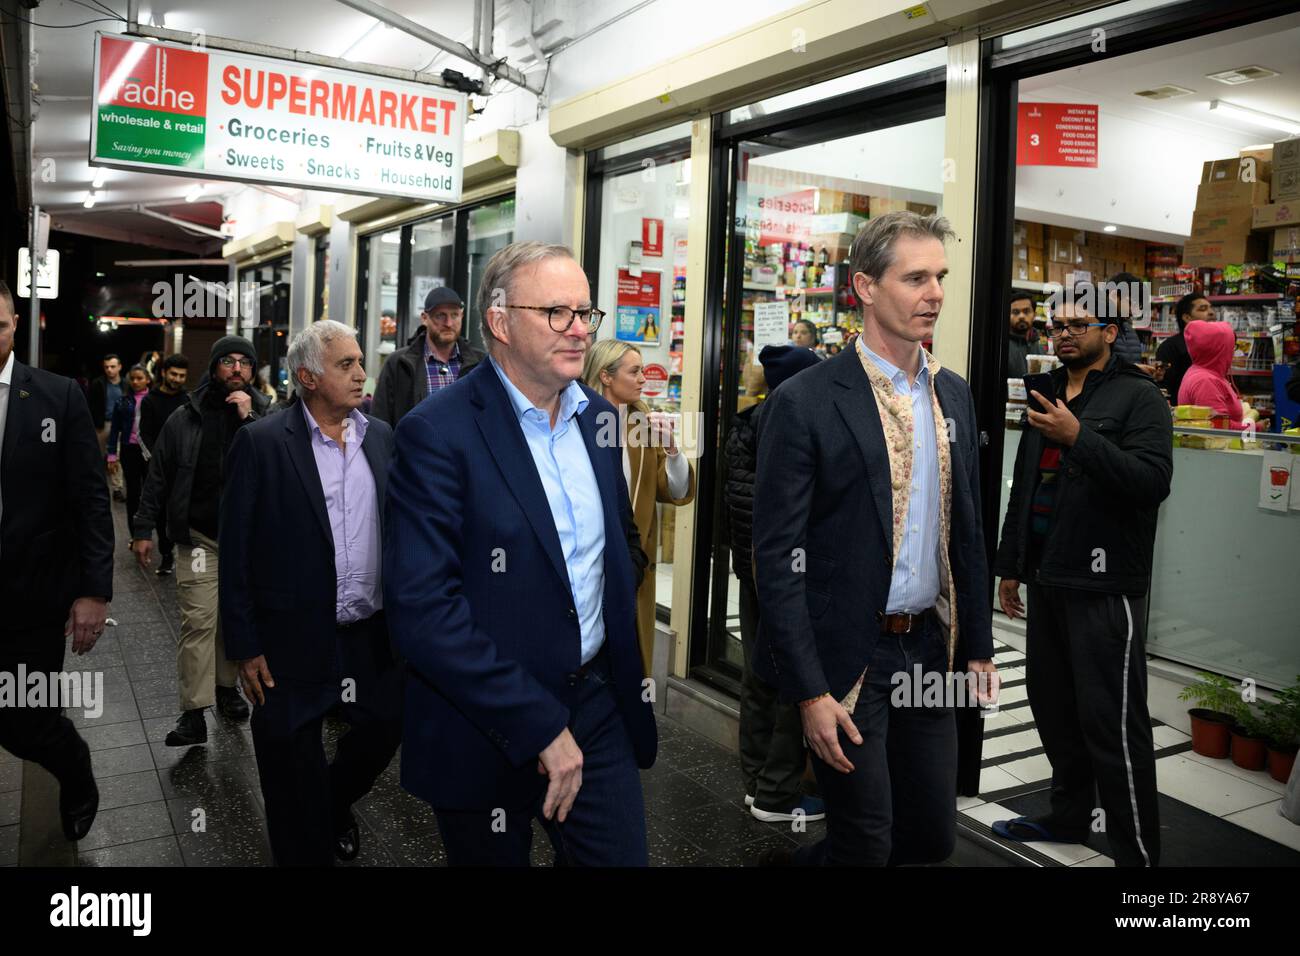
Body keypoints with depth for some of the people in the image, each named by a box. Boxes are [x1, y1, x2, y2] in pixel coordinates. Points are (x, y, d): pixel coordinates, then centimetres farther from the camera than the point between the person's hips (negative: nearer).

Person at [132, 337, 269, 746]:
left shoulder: (264, 416, 4)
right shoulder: (186, 418, 3)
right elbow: (158, 476, 6)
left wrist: (248, 419, -17)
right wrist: (144, 529, 3)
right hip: (200, 536, -1)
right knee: (198, 621, -8)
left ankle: (227, 686, 30)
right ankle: (194, 714, -7)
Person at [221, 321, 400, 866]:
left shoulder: (381, 437, 5)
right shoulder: (261, 443, -9)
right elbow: (236, 551, -8)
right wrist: (245, 646, -9)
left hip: (375, 633, 4)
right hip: (294, 639, -4)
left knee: (384, 732, 17)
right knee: (294, 768, 10)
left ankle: (335, 805, 47)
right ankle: (307, 852, 34)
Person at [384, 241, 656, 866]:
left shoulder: (596, 416, 4)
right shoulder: (437, 433, -17)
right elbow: (421, 608, -24)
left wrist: (619, 643, 10)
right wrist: (540, 725, -22)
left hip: (599, 703, 5)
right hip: (489, 727, -5)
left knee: (623, 854, 13)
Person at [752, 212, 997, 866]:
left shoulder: (954, 395, 7)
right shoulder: (805, 402, -13)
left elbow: (966, 532, 14)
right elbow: (777, 557, -14)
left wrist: (977, 645, 12)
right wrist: (810, 691, -15)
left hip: (929, 647, 6)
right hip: (847, 657, -6)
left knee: (934, 837, 15)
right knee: (865, 845, 6)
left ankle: (807, 860, 38)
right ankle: (790, 862, 36)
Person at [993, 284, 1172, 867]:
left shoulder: (1137, 396, -5)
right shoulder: (1047, 396, 17)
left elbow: (1153, 480, -19)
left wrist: (1079, 437, -27)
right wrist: (1009, 566, 20)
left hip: (1105, 586, -7)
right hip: (1047, 580, 8)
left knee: (1112, 721, -6)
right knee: (1052, 705, 15)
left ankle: (1137, 851, 6)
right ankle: (1069, 816, 32)